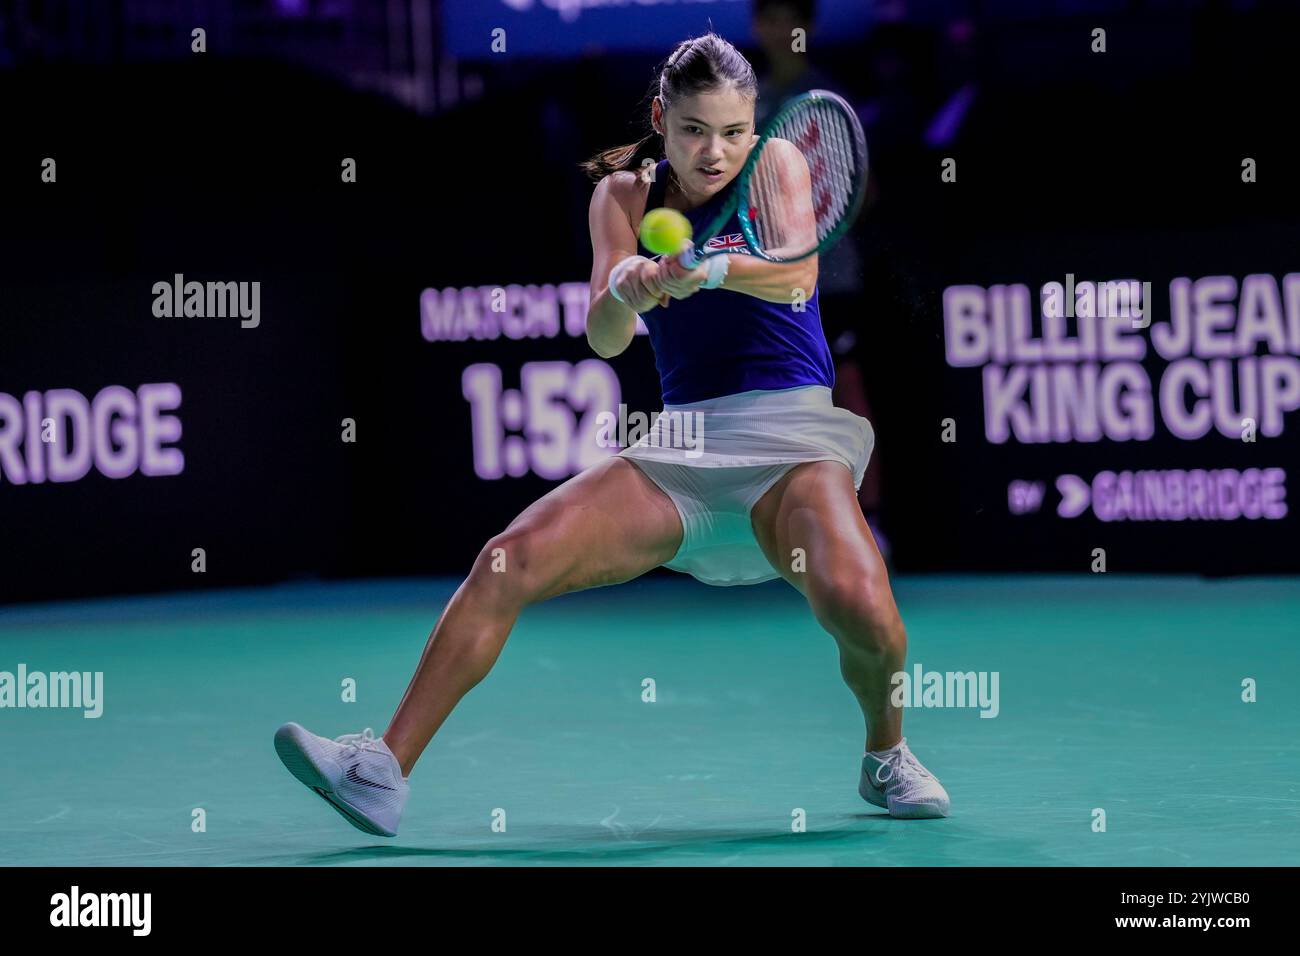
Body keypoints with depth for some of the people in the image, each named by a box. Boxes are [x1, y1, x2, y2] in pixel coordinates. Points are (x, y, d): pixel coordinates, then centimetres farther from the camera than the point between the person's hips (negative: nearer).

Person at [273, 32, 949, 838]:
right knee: (509, 561, -16)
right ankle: (383, 773, -14)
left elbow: (798, 273, -21)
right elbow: (604, 339, -6)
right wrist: (624, 290, -31)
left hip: (790, 438, -3)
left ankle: (887, 757, 1)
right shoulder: (626, 194, 7)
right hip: (679, 442, 3)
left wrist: (710, 270, -42)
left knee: (858, 605, -31)